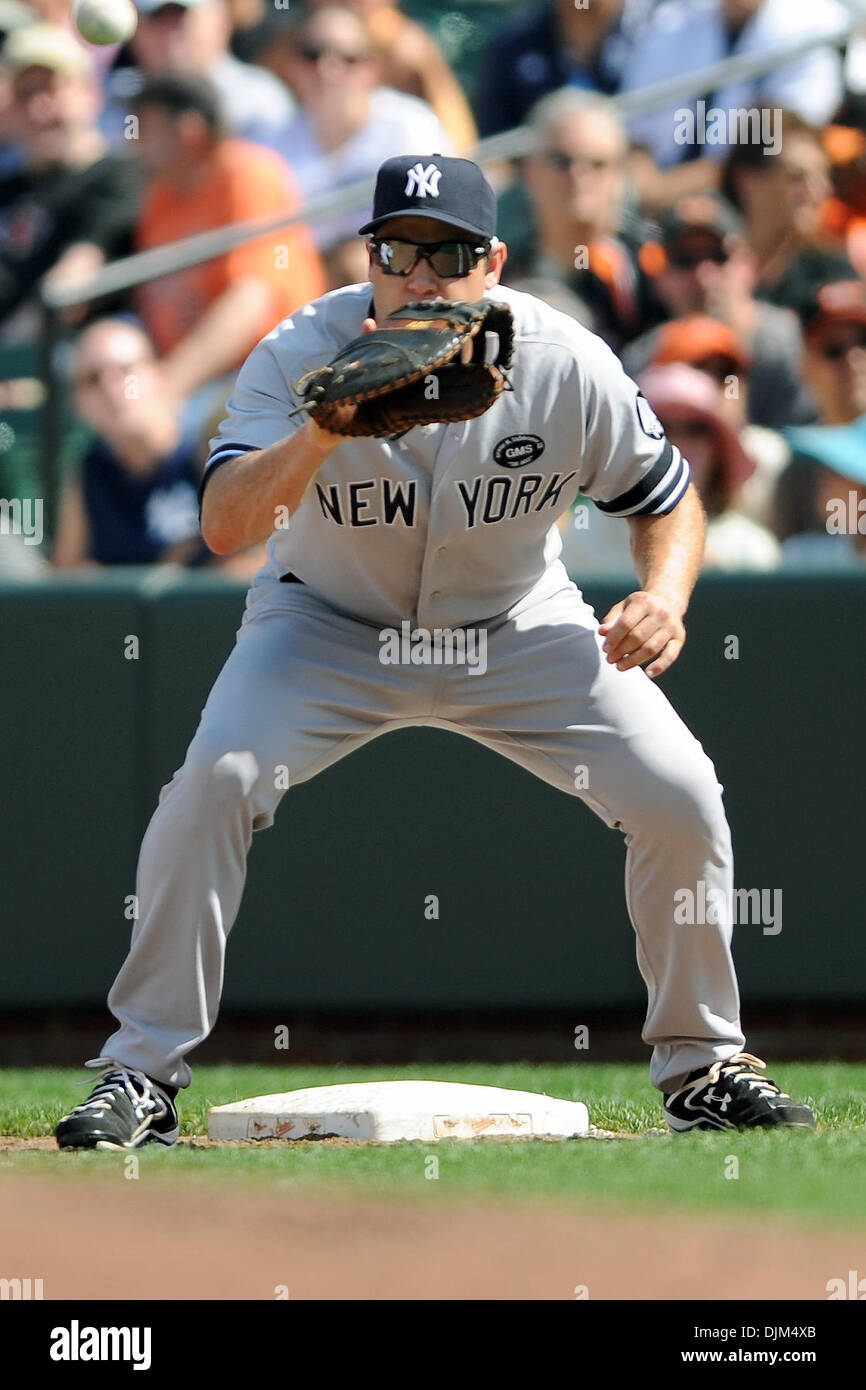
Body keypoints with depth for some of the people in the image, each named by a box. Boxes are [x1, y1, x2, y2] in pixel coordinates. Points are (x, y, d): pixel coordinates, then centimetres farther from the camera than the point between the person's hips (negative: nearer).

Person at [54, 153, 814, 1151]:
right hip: (329, 625, -1)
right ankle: (142, 1076, -14)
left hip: (514, 628, 1)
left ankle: (701, 1065, 10)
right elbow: (224, 527, -37)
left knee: (680, 798, -13)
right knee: (214, 781, -26)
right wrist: (324, 433, -54)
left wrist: (664, 593, -27)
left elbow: (666, 500, -5)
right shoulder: (300, 355, -25)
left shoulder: (568, 366, -21)